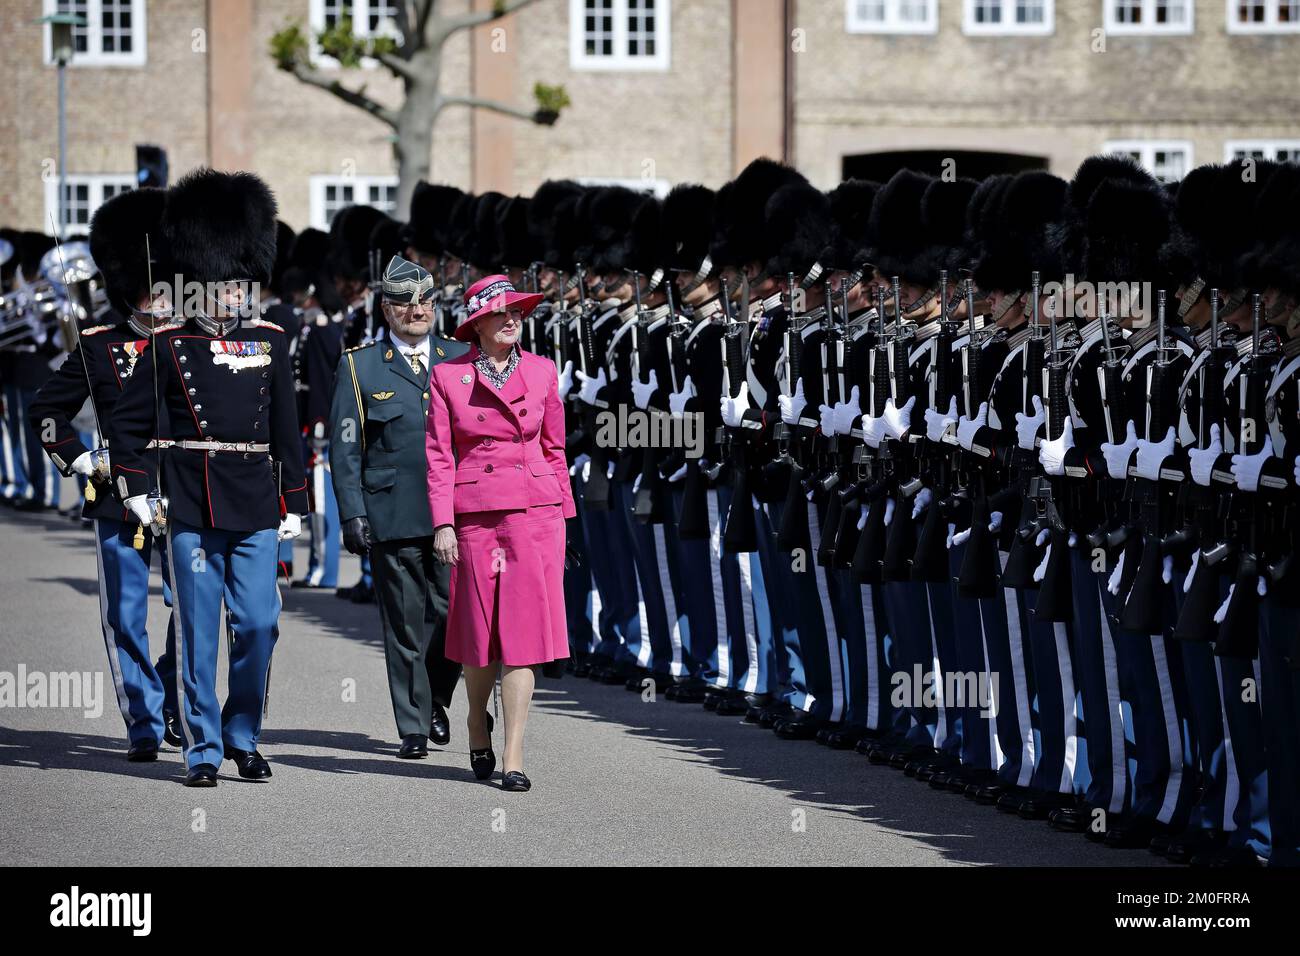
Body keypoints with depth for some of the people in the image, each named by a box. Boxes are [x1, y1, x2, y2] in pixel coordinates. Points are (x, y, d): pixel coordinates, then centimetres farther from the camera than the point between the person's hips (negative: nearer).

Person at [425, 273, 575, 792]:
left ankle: (513, 757, -6)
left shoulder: (541, 371, 7)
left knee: (522, 632, -6)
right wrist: (442, 523, -6)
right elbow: (439, 455, 1)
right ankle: (477, 725, 36)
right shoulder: (448, 376, 1)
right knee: (481, 632, 8)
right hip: (475, 512, -1)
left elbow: (554, 447, 13)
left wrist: (561, 516, 11)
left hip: (534, 512, 1)